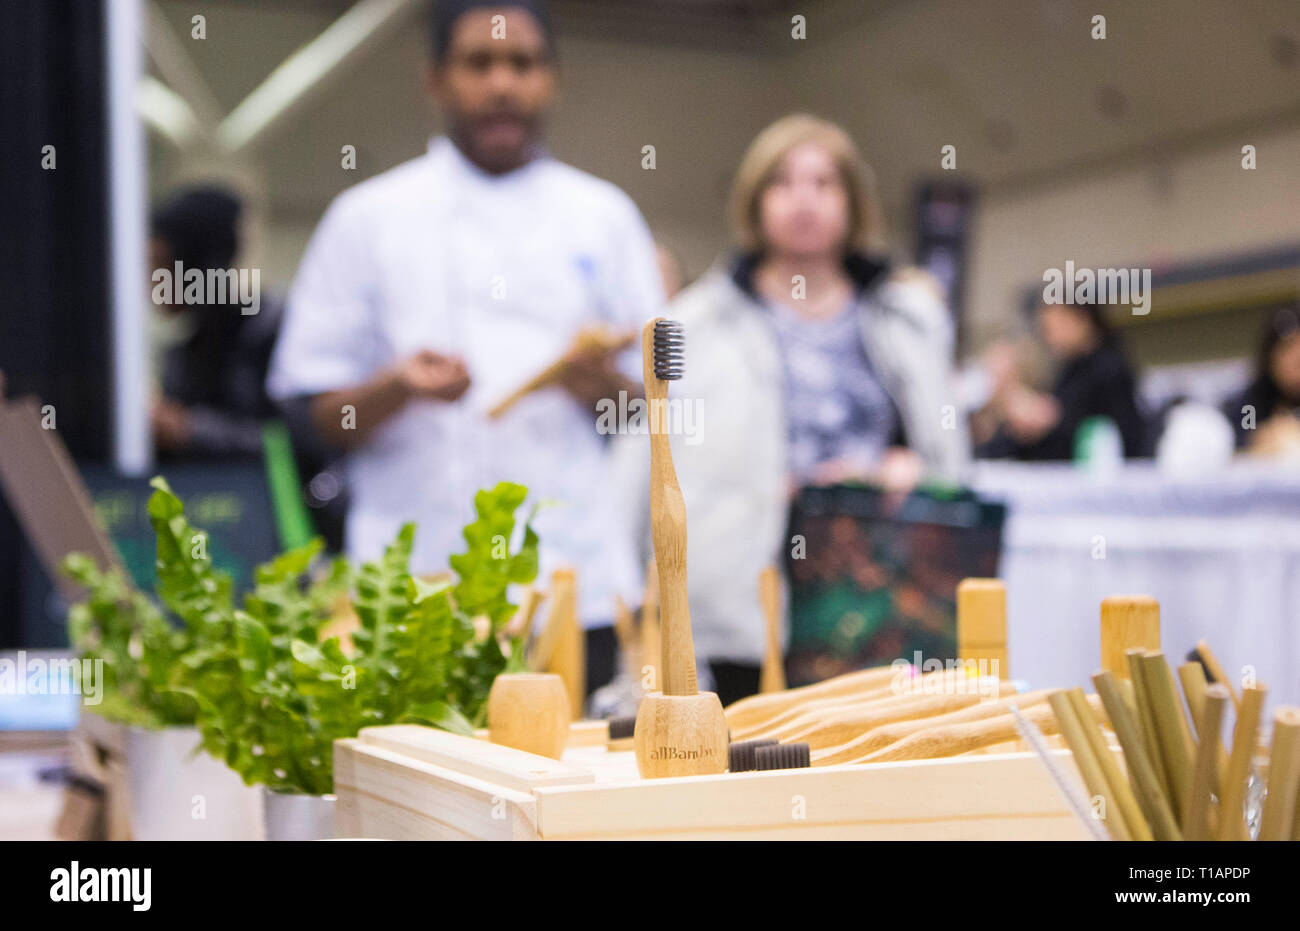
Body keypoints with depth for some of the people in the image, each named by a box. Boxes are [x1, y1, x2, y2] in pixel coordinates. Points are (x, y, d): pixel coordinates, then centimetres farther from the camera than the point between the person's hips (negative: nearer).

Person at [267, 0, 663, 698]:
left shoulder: (604, 217, 13)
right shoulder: (370, 218, 8)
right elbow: (324, 418, 6)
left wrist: (603, 385, -7)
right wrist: (398, 389, -14)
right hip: (421, 582, -1)